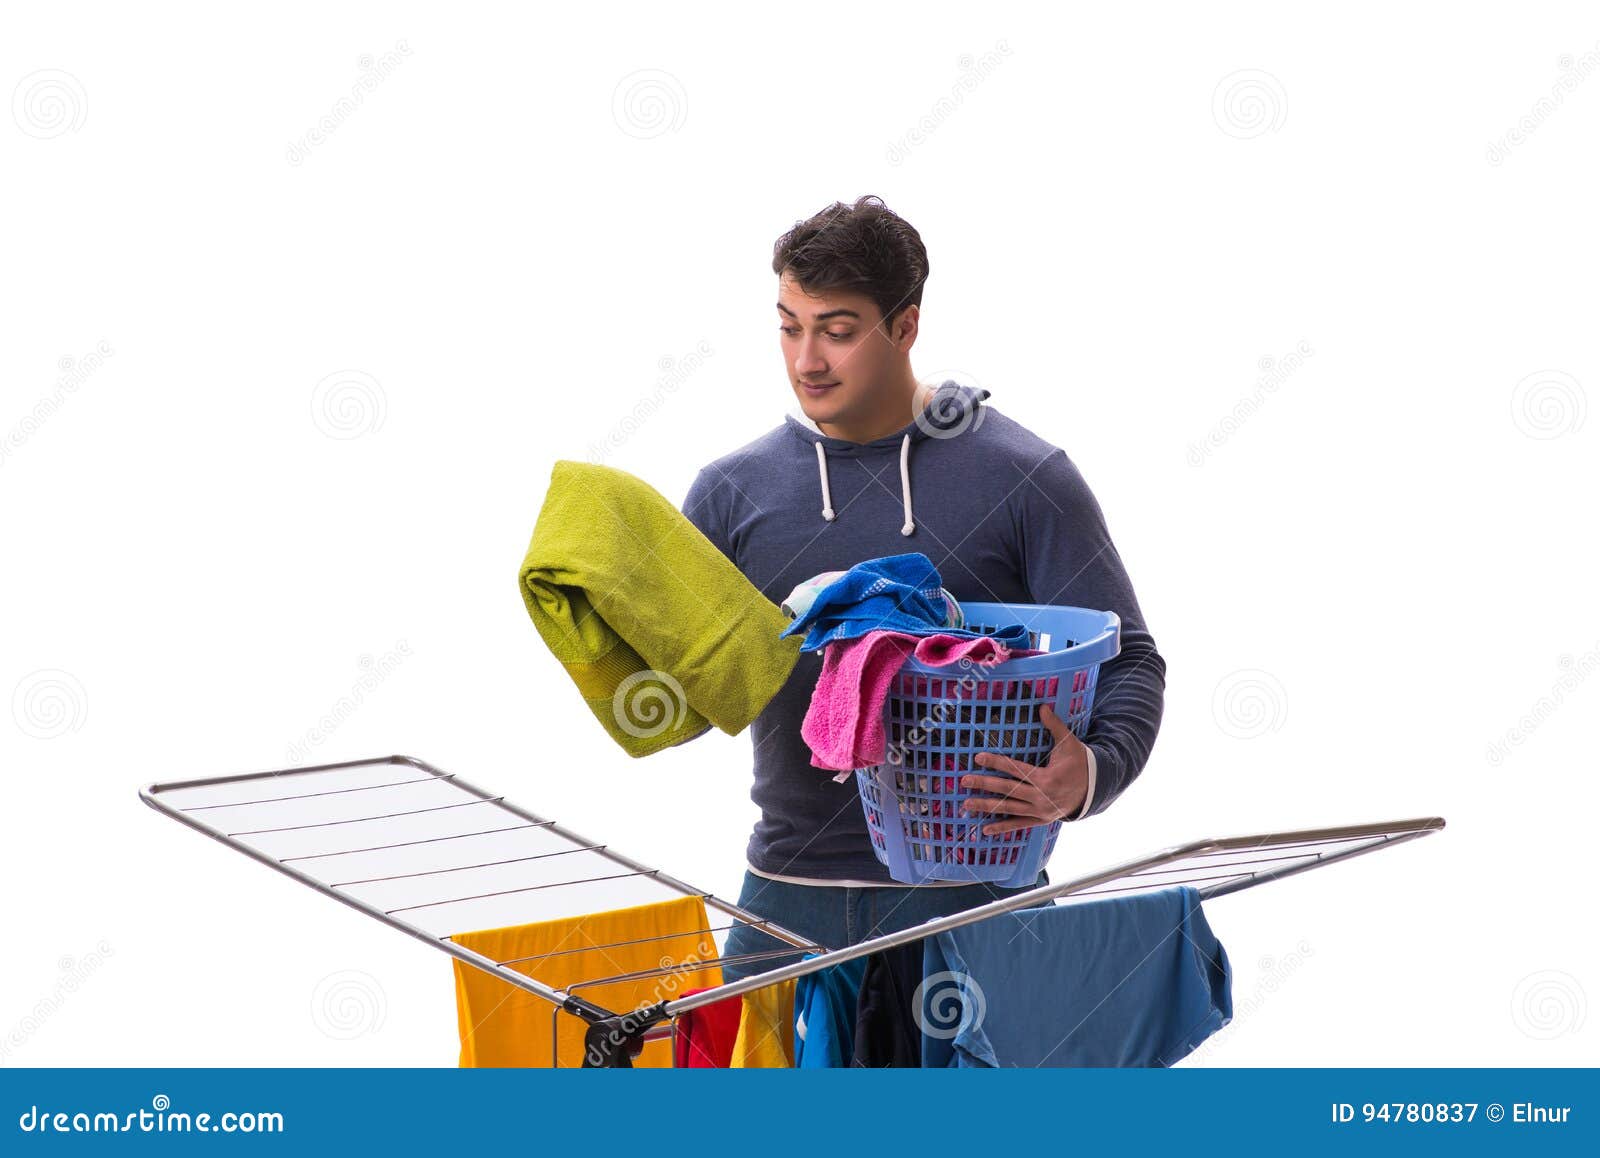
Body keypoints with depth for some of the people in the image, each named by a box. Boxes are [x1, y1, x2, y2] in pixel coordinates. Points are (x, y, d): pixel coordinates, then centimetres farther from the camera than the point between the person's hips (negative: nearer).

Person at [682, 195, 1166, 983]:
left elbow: (1127, 660, -3)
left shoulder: (1022, 479, -2)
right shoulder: (733, 492, 7)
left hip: (970, 894, -2)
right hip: (789, 896, 3)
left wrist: (1090, 776, -23)